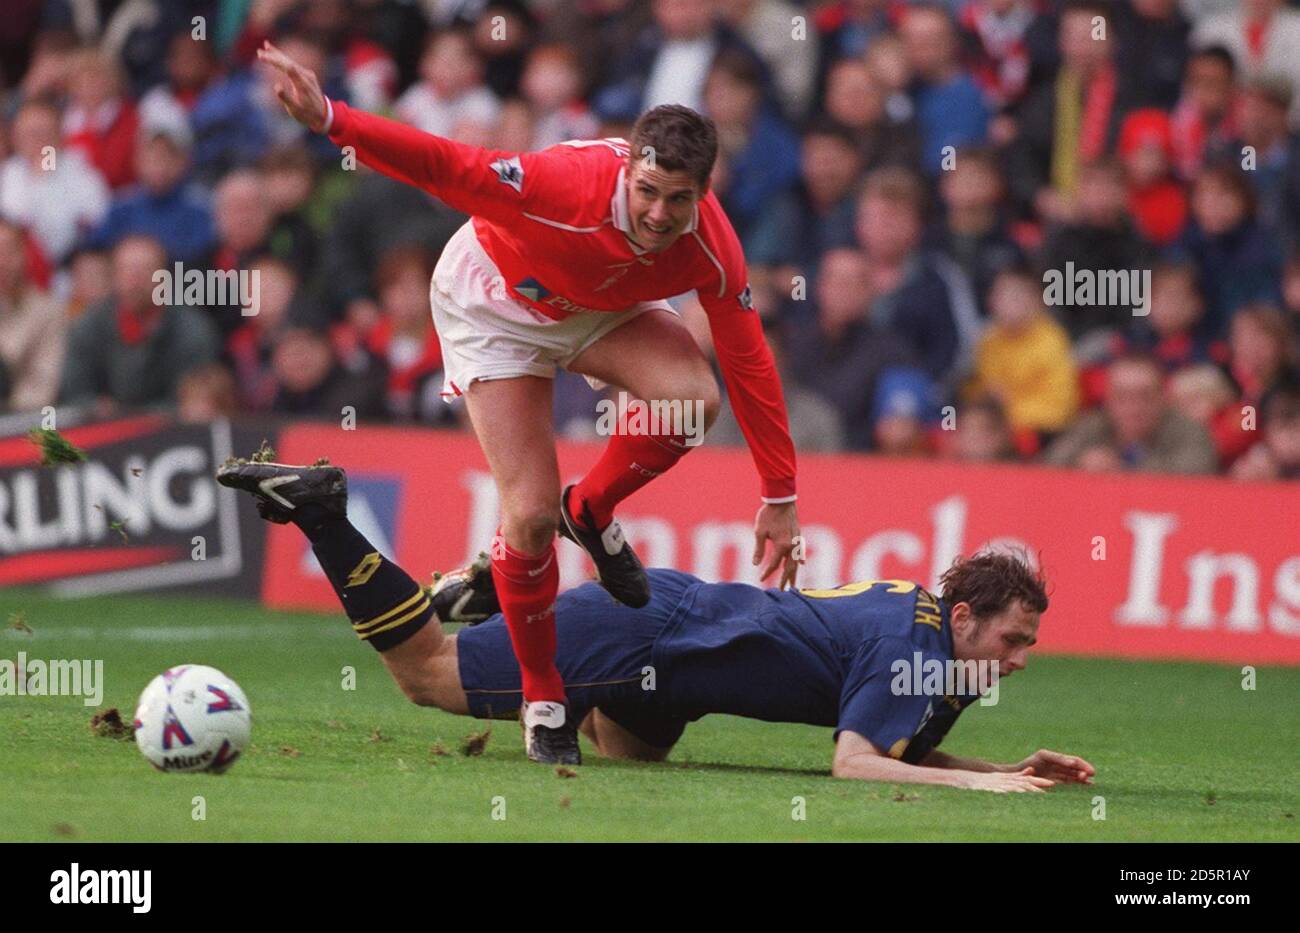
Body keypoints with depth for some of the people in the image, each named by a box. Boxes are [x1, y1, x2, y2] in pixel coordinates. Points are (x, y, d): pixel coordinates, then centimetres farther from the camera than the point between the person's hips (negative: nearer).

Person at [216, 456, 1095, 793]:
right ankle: (319, 509, 5)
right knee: (426, 674, -1)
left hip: (682, 612, 8)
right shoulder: (910, 646, -23)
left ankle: (498, 593, 32)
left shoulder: (937, 637, 3)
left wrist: (1019, 769, 2)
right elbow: (855, 762, -30)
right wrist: (979, 782, -31)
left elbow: (910, 754, 14)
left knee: (624, 750, 34)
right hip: (648, 627, -8)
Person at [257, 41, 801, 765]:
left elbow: (749, 362, -16)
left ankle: (592, 512, 2)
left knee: (692, 397, -28)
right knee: (531, 515, -13)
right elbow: (446, 168, -39)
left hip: (605, 307, 4)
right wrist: (331, 119, -52)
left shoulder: (710, 248, -27)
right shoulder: (573, 184, -41)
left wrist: (780, 497, -14)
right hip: (495, 307, -4)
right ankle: (543, 701, 10)